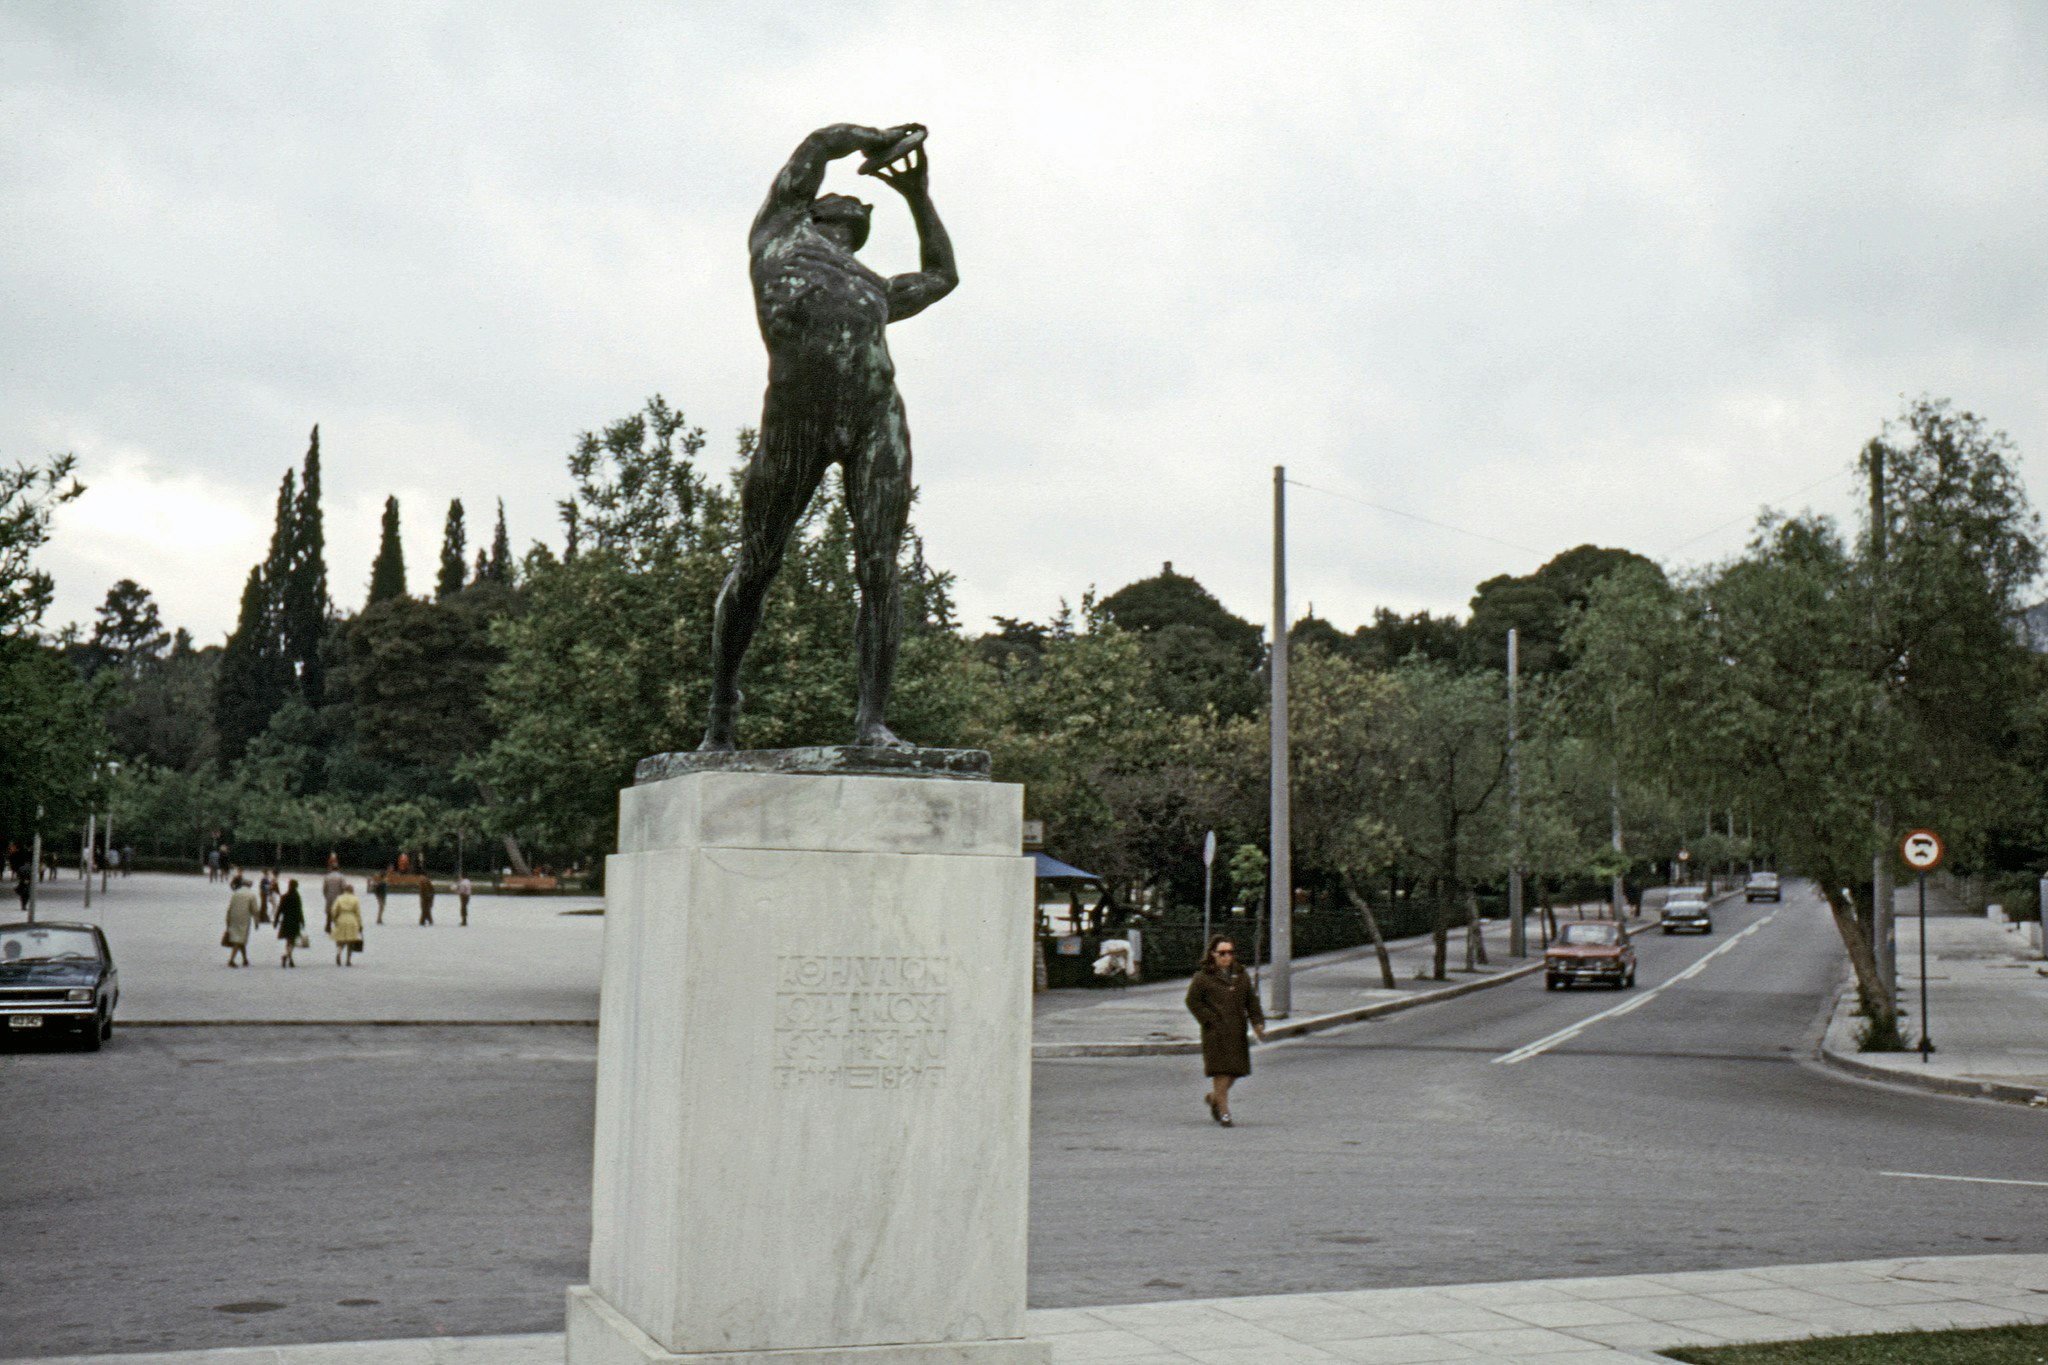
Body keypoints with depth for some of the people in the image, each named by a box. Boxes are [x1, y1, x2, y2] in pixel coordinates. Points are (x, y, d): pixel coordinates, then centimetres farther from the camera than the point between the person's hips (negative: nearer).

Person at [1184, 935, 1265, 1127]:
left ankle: (1213, 1097, 33)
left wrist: (1258, 1024, -1)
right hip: (1216, 1032, -5)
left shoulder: (1241, 976, 13)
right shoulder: (1203, 977, -3)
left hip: (1237, 1032, 5)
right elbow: (1193, 1001, -3)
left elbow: (1251, 1001, 12)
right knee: (1221, 1071, -8)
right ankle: (1224, 1112, -2)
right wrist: (1210, 1021, -10)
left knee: (1235, 1069, 9)